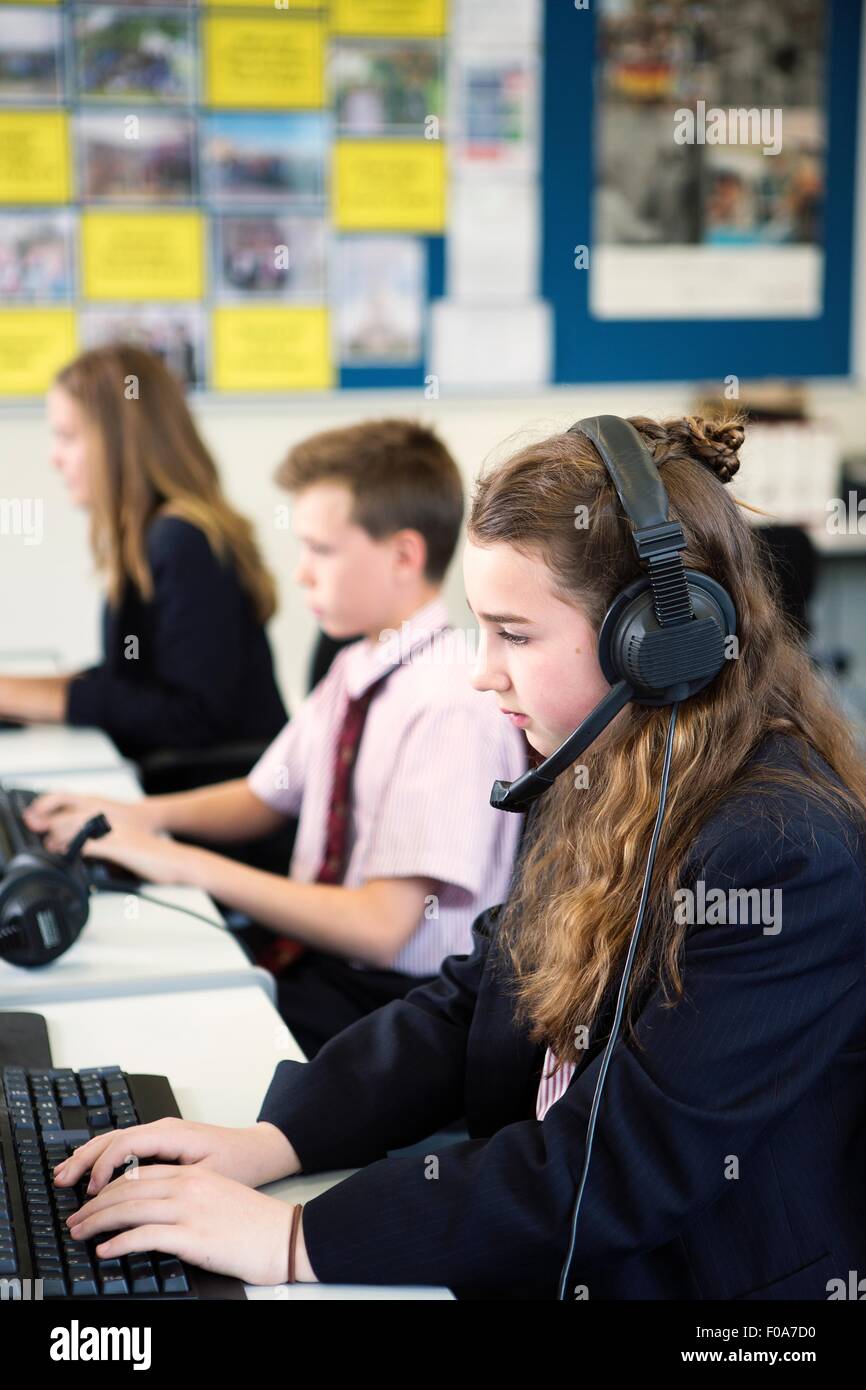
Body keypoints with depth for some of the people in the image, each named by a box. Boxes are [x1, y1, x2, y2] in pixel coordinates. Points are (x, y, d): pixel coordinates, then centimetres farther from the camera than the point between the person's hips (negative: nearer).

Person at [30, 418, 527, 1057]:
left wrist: (187, 864, -21)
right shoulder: (356, 671, 6)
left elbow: (378, 927, -24)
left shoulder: (452, 705, -21)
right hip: (307, 959, 8)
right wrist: (144, 816, 2)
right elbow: (263, 799, 21)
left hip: (388, 1003, -8)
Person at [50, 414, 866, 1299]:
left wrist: (301, 1242, -24)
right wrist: (272, 1141, -7)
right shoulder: (601, 790, 5)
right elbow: (469, 1001, 7)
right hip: (537, 1262, 7)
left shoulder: (792, 857, -24)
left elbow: (627, 1161, -25)